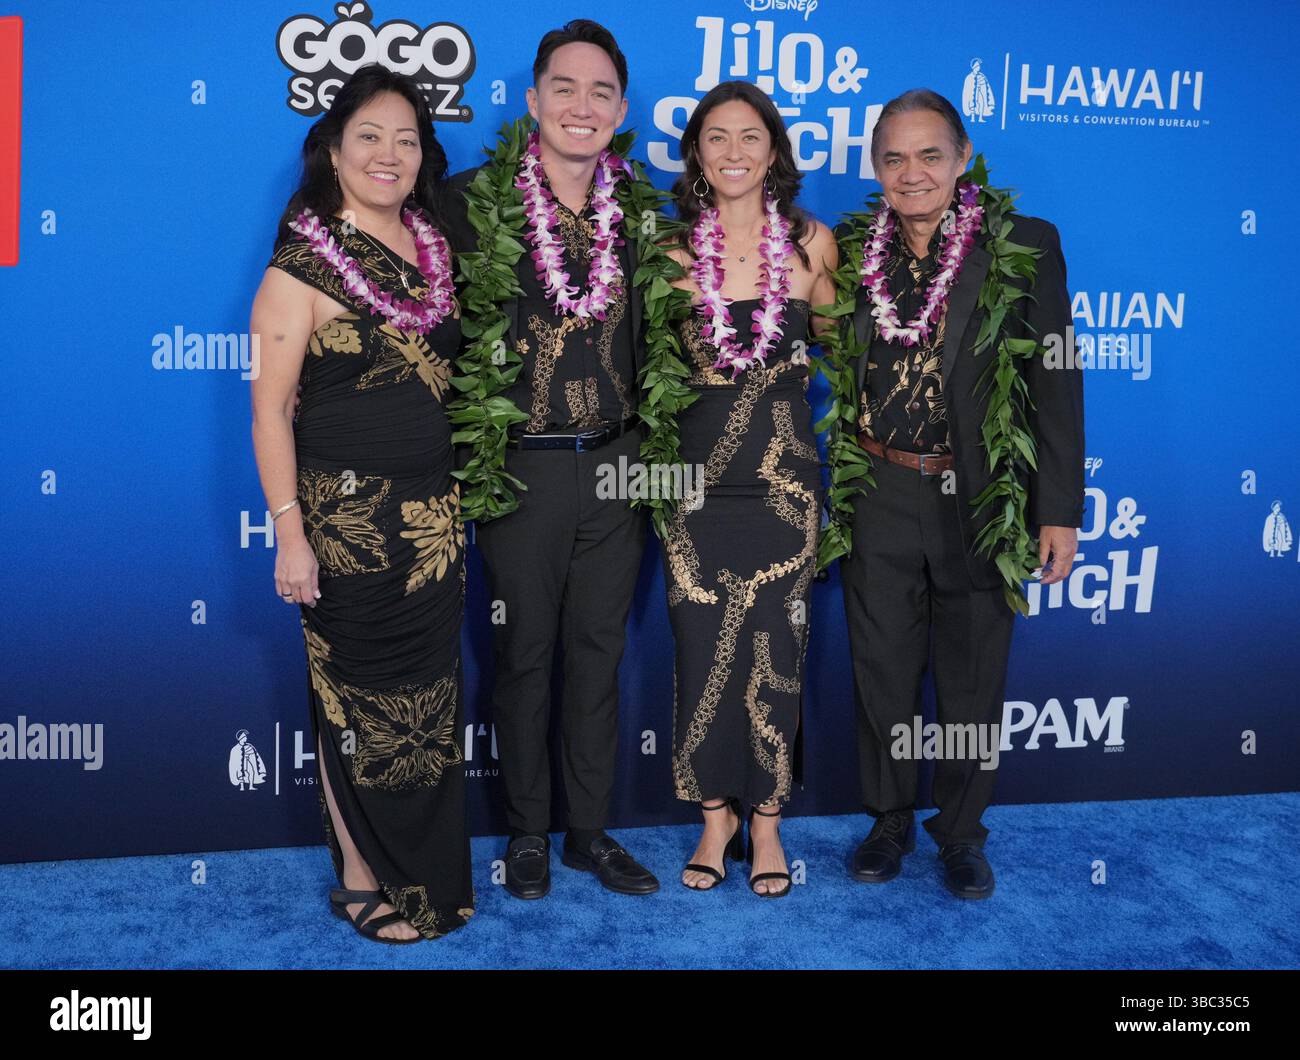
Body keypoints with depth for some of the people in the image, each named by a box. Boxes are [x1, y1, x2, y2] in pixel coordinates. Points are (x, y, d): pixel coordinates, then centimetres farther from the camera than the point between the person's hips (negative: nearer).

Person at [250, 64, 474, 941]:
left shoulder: (436, 250, 8)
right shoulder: (305, 262, -9)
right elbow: (271, 408, -11)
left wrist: (461, 490, 10)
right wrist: (290, 532, -16)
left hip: (434, 508, 6)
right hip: (347, 512, -5)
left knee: (431, 696, 12)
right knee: (358, 699, 5)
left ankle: (432, 872, 28)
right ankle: (363, 879, 23)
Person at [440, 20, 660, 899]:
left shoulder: (639, 212, 6)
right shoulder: (475, 199, -5)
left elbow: (649, 340, 13)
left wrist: (652, 451, 7)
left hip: (615, 467, 3)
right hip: (520, 469, -3)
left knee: (598, 654, 12)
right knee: (524, 655, 9)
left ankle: (590, 830, 26)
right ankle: (528, 832, 25)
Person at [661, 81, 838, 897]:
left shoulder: (811, 243, 1)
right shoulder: (671, 250, 1)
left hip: (784, 482, 0)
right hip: (698, 479, 1)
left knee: (774, 648, 3)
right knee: (703, 648, 4)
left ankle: (765, 819, 20)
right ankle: (716, 815, 22)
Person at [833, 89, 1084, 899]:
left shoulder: (1024, 247, -4)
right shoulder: (853, 252, 4)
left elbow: (1056, 383, -5)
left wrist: (1060, 512, -8)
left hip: (979, 502, -2)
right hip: (878, 504, 2)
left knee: (973, 681, 11)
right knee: (883, 673, 12)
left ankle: (962, 831, 31)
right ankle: (890, 822, 32)